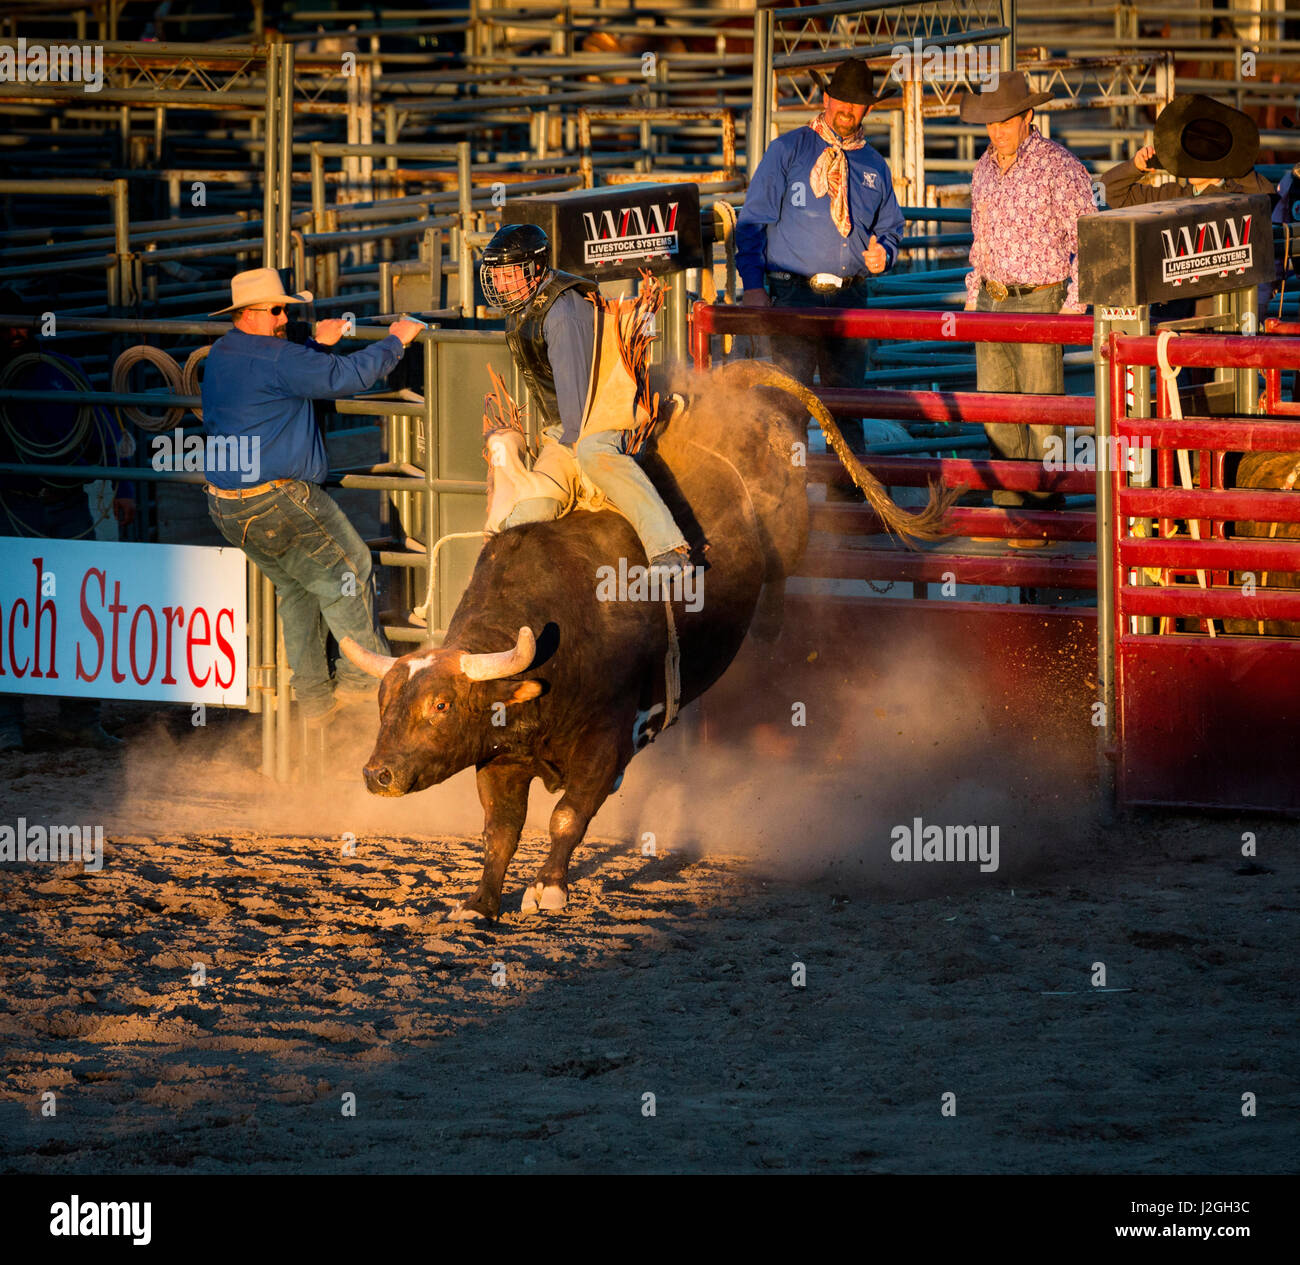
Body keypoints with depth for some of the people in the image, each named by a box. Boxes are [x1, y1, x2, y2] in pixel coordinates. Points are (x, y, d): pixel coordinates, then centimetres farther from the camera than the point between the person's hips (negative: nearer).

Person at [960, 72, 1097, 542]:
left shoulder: (1060, 167, -11)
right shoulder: (985, 168, 11)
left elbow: (1085, 239, -11)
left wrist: (1073, 306, -14)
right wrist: (973, 297, 18)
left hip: (1039, 301, -7)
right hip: (991, 302, 7)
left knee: (1042, 415, -3)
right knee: (996, 415, 8)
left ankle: (1044, 515, 1)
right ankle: (1009, 509, 15)